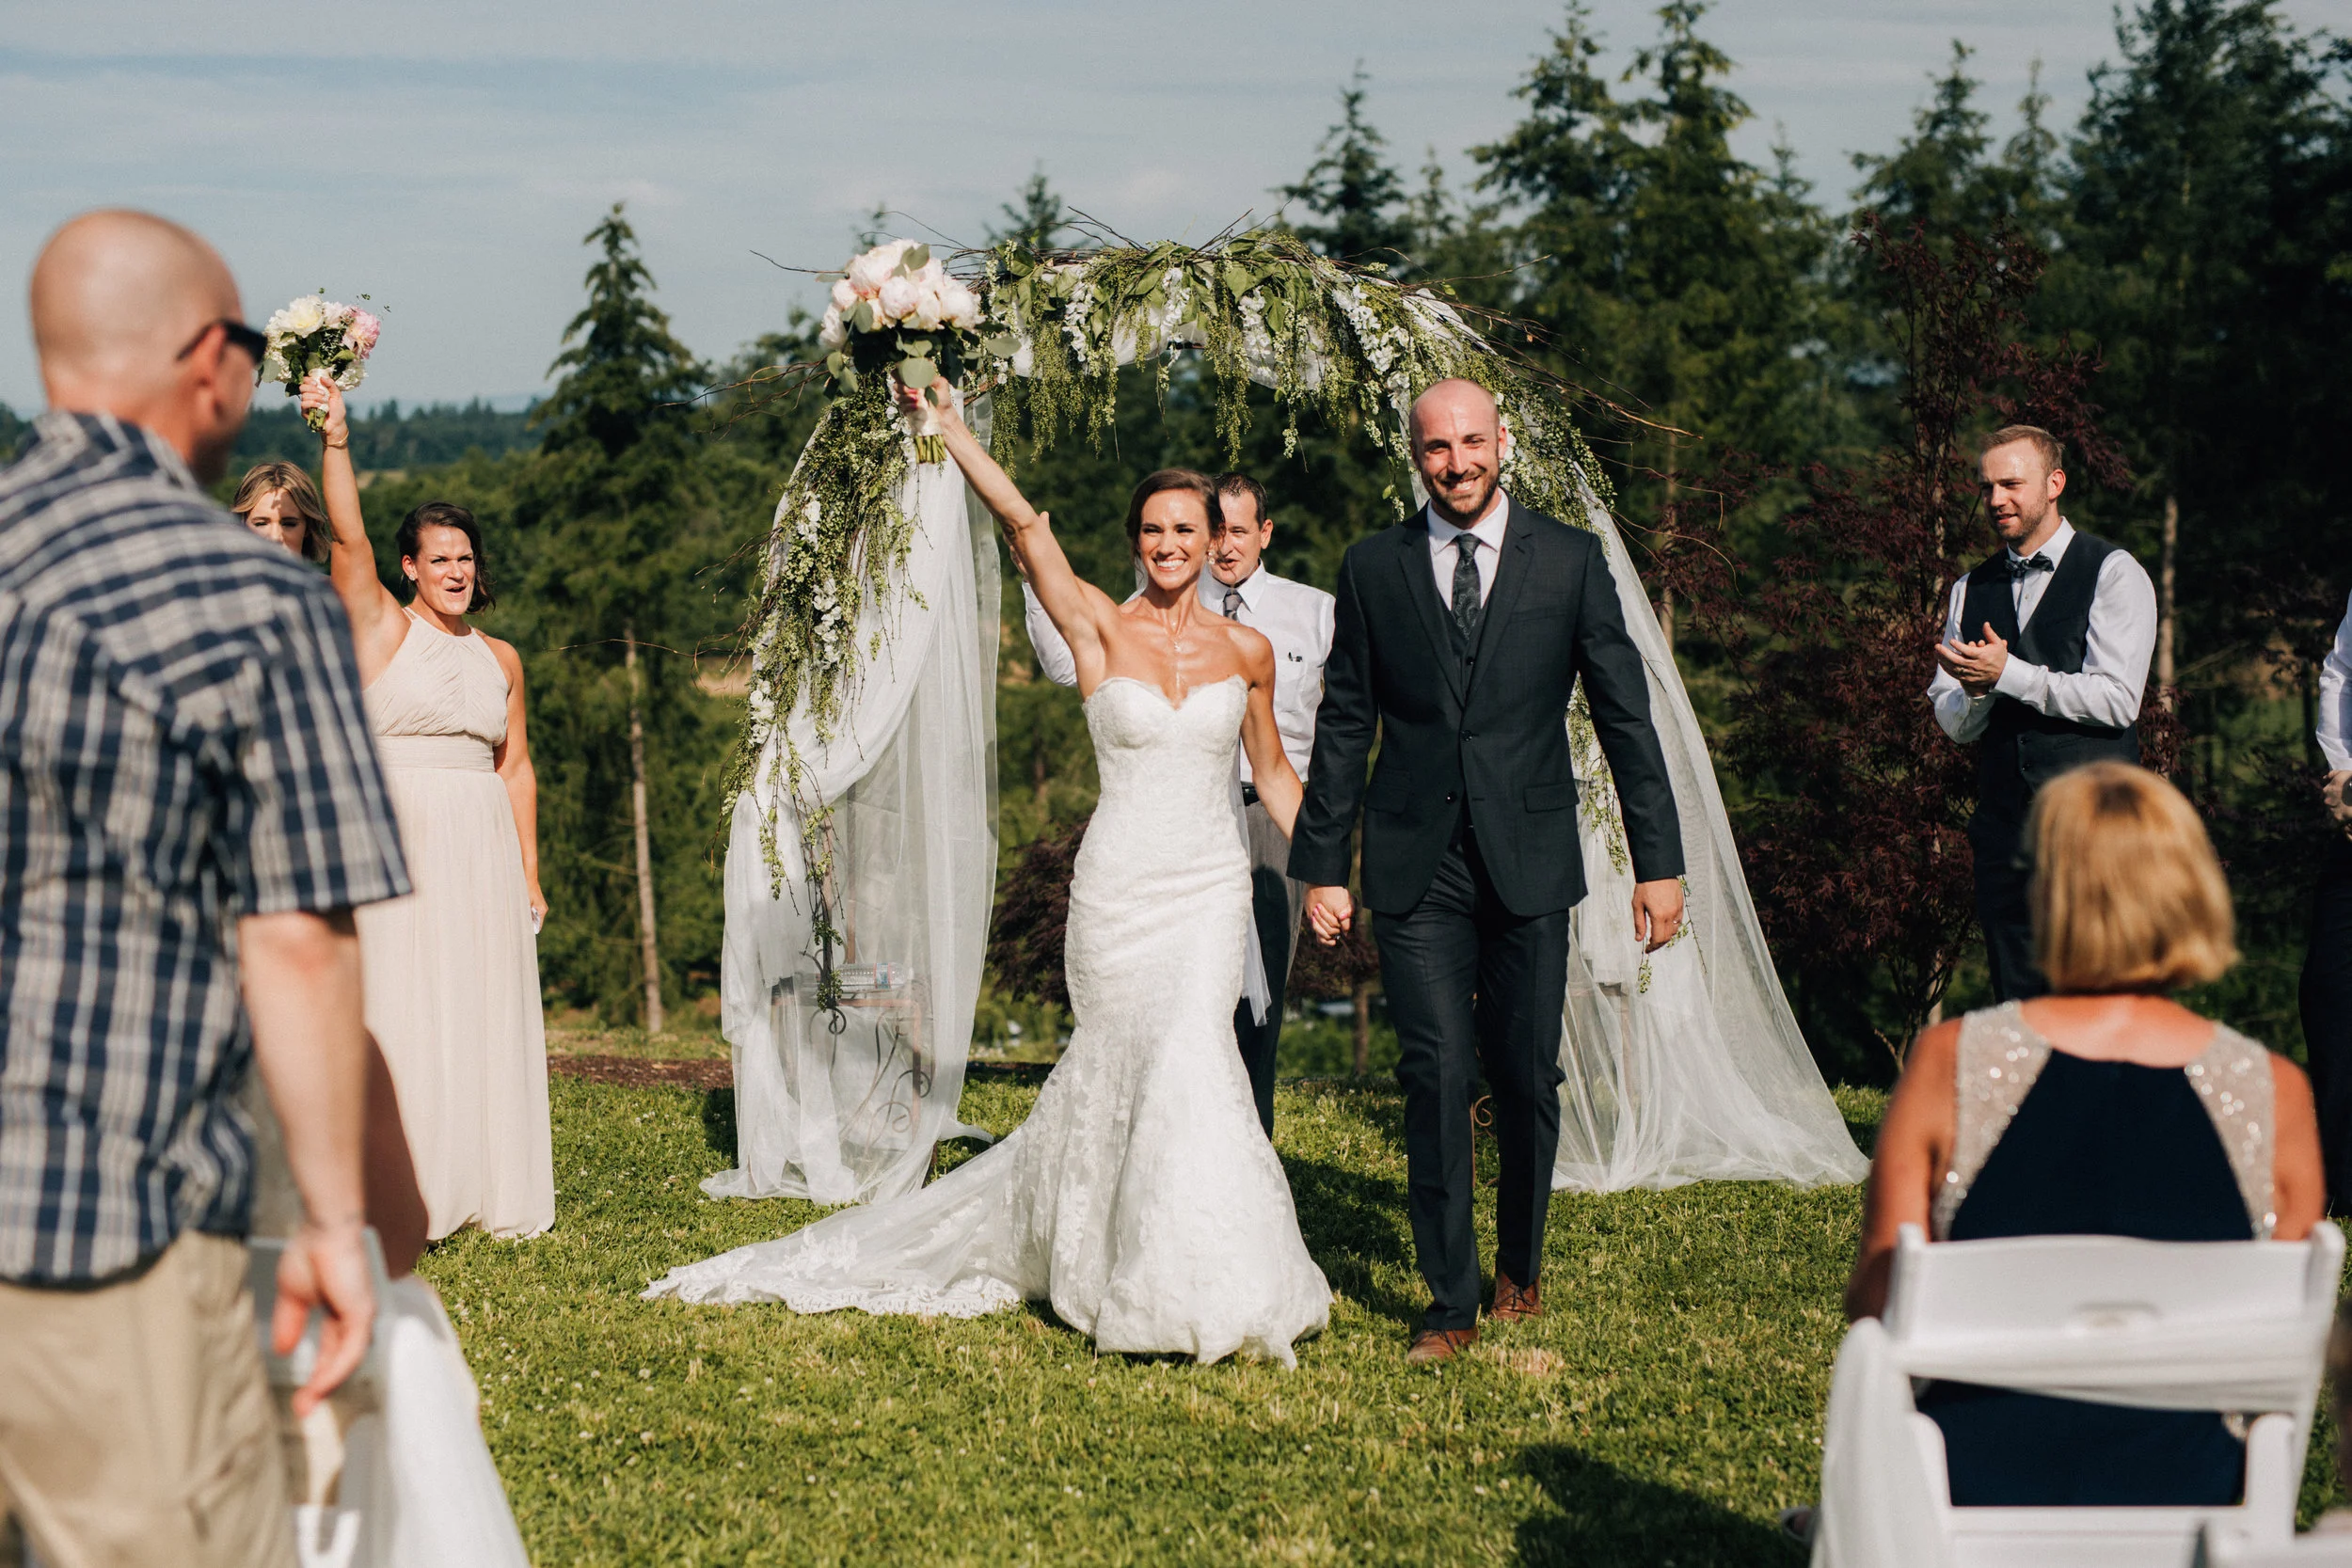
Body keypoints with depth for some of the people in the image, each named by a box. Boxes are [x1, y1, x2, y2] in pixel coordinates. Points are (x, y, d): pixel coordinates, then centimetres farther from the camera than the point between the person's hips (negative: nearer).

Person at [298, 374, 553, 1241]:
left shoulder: (499, 658, 13)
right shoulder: (381, 628, 1)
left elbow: (516, 766, 14)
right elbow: (348, 537, -14)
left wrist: (529, 870, 10)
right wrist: (335, 438, -25)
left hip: (483, 848, 4)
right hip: (398, 837, -4)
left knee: (485, 1013, 6)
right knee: (401, 1010, -5)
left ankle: (487, 1189, 13)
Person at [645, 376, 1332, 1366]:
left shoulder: (1247, 651, 6)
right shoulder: (1098, 629, -1)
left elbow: (1273, 773, 16)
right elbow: (1020, 521, -12)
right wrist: (945, 424, -20)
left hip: (1212, 886, 1)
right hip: (1120, 884, -1)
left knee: (1187, 1059, -9)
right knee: (1126, 1067, -1)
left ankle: (1203, 1285, 6)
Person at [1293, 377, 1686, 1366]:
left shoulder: (1570, 561, 3)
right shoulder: (1373, 569, 5)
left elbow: (1624, 717, 3)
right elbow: (1343, 725, 8)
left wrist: (1658, 862, 0)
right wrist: (1322, 866, 5)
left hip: (1530, 865, 0)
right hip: (1415, 869, 0)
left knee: (1527, 1078, 6)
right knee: (1436, 1078, -6)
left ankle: (1520, 1267, 29)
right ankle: (1451, 1301, 3)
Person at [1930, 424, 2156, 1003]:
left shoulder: (2113, 573, 0)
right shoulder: (1971, 591, 16)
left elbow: (2117, 699, -10)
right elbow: (1953, 724, 12)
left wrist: (2008, 674, -14)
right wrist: (1976, 690, -11)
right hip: (2003, 826, 5)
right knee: (2016, 1003, 5)